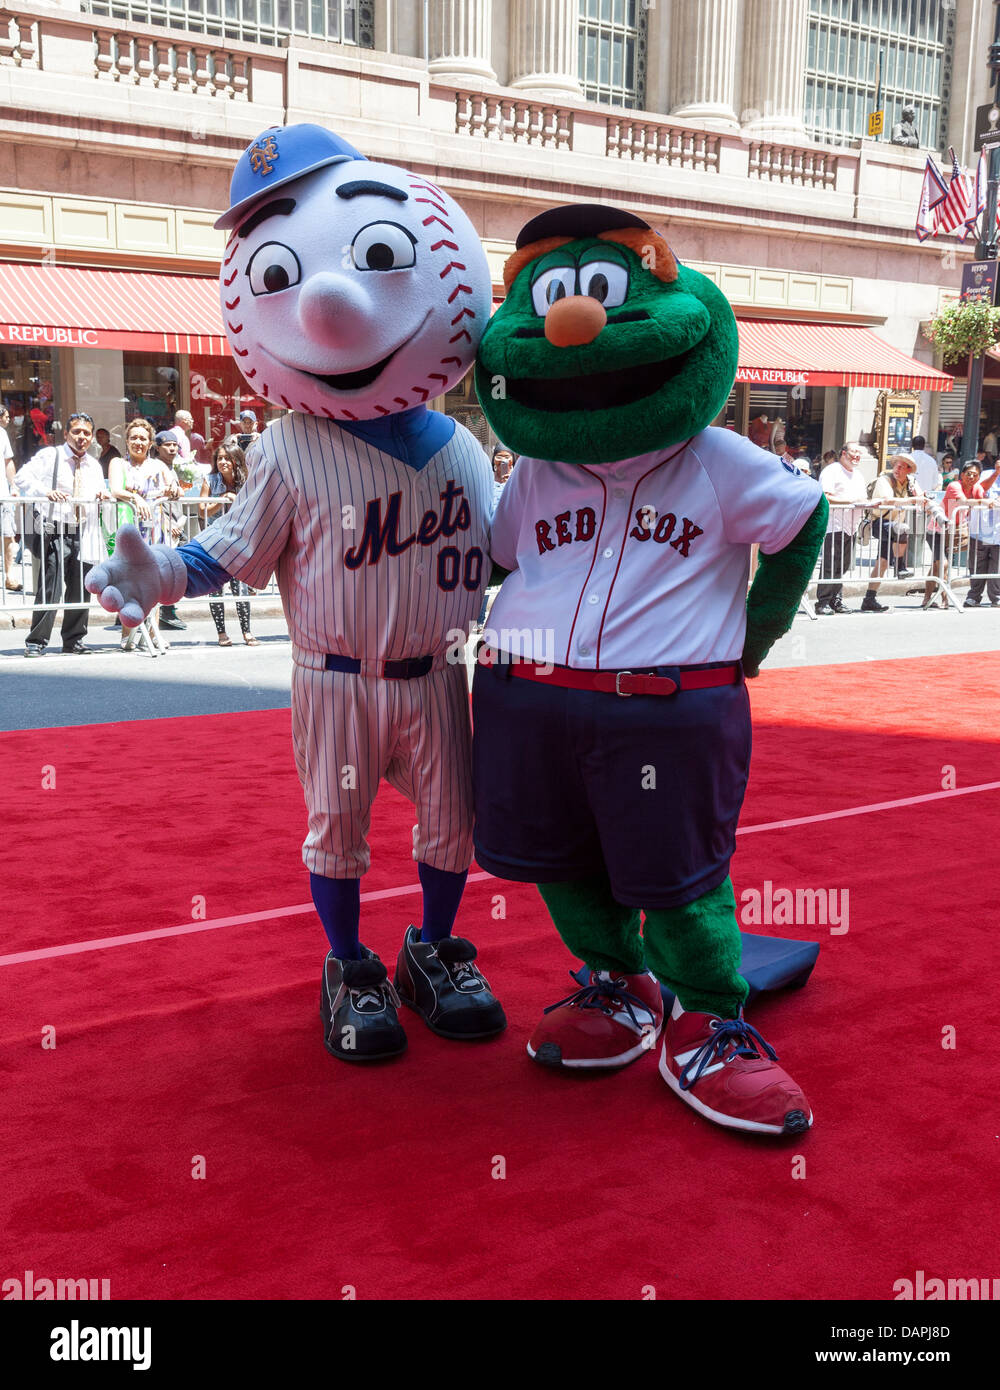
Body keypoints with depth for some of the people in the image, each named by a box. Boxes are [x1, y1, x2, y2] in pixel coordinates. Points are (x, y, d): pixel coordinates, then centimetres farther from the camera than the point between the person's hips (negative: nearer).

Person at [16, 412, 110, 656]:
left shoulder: (94, 465, 17)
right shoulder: (50, 456, -1)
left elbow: (97, 492, 24)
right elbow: (22, 476, -9)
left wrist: (101, 496, -1)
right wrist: (45, 491, -25)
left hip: (83, 532, 6)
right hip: (55, 530, -6)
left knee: (81, 588, 8)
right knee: (51, 588, -12)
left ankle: (73, 640, 20)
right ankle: (36, 641, -5)